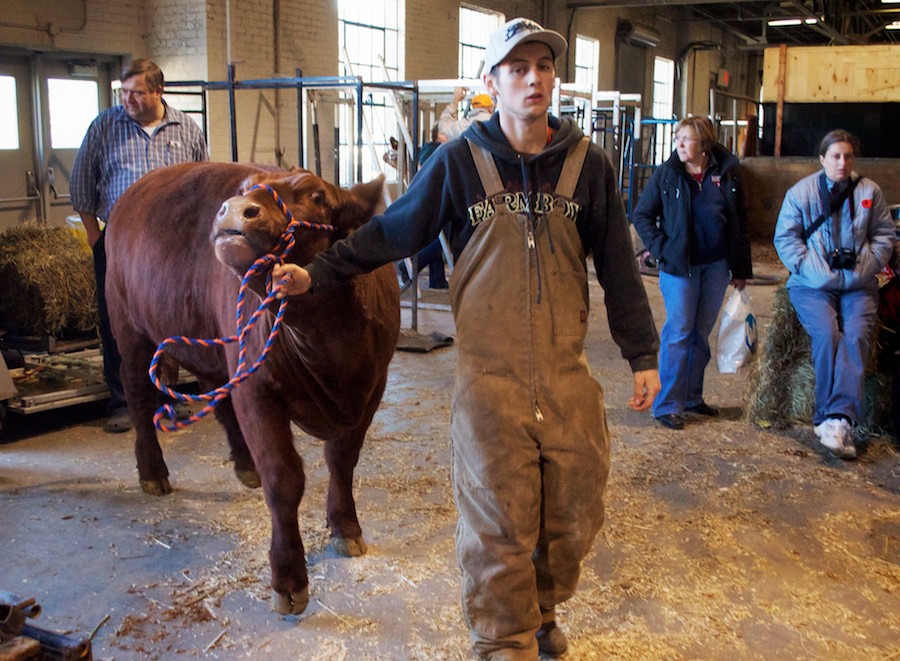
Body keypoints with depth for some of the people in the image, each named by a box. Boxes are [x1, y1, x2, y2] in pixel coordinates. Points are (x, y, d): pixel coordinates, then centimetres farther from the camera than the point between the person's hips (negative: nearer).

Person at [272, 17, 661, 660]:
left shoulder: (588, 164, 2)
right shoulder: (459, 161, -3)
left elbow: (618, 266, 7)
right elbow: (391, 231, 4)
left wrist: (642, 353, 9)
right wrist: (318, 273, -2)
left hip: (567, 372, 3)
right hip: (490, 373, -2)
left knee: (574, 512, 13)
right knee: (498, 521, 6)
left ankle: (542, 609, 42)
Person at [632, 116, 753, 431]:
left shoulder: (727, 173, 2)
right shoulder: (666, 174, -4)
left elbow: (740, 224, 8)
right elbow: (641, 215, 2)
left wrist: (741, 269, 6)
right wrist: (661, 249, -10)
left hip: (716, 266, 3)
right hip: (679, 264, -3)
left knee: (702, 333, 11)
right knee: (678, 332, -5)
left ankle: (691, 397, 24)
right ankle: (667, 405, 1)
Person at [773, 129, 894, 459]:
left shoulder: (869, 191, 10)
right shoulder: (800, 192, 4)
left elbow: (884, 235, 10)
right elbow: (785, 238, 0)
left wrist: (864, 269, -5)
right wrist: (816, 272, -10)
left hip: (858, 286, 2)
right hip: (812, 285, -1)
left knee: (856, 335, -25)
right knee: (827, 333, -26)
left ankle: (837, 418, -31)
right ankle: (840, 422, -22)